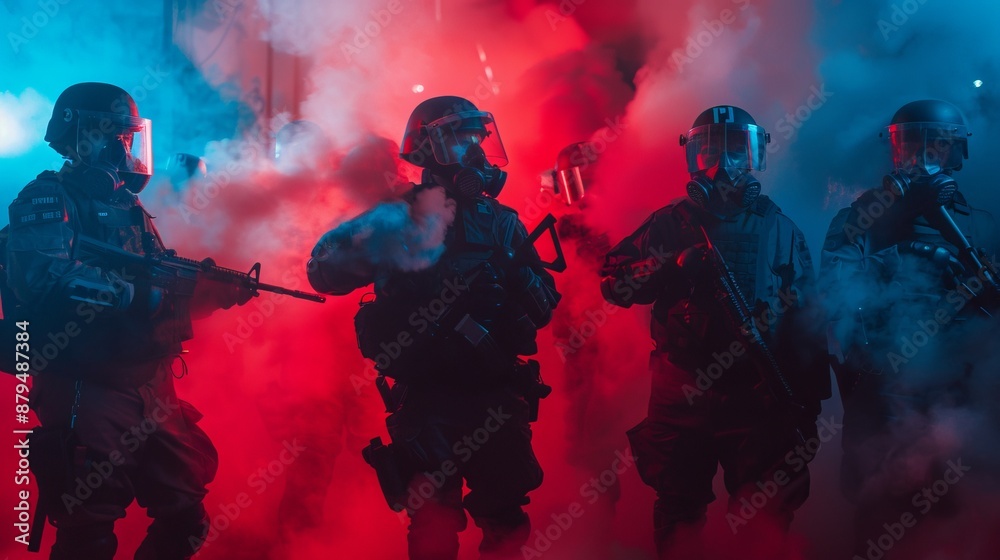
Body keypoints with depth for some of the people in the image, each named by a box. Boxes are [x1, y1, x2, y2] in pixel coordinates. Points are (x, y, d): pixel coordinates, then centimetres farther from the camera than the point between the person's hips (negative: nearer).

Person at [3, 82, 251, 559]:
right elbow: (49, 279, -25)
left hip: (152, 395, 8)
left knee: (184, 520, 12)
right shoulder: (48, 199, -6)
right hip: (87, 395, -8)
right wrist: (139, 295, -23)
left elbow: (165, 294, 20)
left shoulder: (129, 209, 19)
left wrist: (219, 290, 2)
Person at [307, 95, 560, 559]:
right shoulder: (399, 216, 1)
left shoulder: (501, 221, 10)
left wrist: (512, 275, -13)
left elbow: (542, 306, 8)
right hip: (427, 403, -3)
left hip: (497, 401, 3)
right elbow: (324, 270, -9)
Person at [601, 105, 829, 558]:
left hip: (760, 395, 0)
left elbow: (806, 321, 8)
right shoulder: (671, 223, 7)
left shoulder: (780, 229, 9)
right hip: (682, 395, 0)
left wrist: (809, 400, 2)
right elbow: (614, 282, -2)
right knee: (679, 509, 8)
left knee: (766, 517, 1)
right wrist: (675, 266, -18)